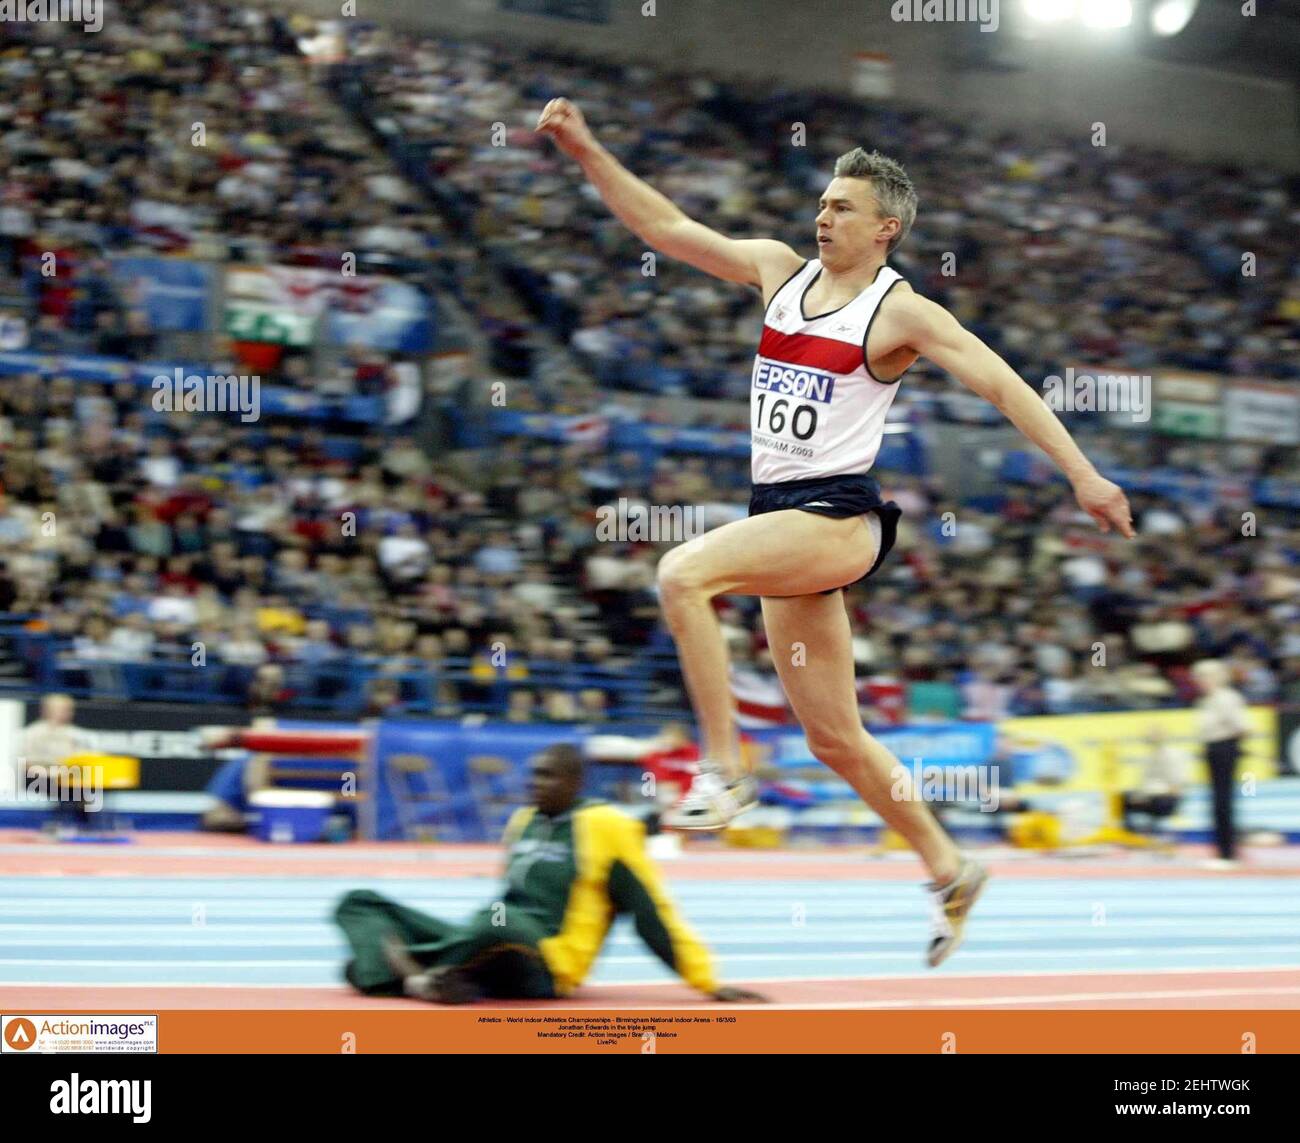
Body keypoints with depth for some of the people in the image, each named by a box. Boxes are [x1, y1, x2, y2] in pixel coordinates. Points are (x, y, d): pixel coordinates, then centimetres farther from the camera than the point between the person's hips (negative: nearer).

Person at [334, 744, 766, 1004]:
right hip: (488, 951, 8)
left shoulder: (605, 828, -3)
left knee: (503, 924, -44)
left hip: (543, 969, -8)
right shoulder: (522, 821, 19)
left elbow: (651, 913, -4)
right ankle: (419, 980, -32)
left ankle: (402, 968, -22)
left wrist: (709, 985, -8)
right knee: (359, 903, 0)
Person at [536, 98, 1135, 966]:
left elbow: (1003, 385, -8)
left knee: (683, 573, -29)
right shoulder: (782, 271, 11)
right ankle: (951, 870, 24)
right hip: (779, 513, 7)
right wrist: (585, 152, 7)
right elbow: (666, 227, 13)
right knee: (835, 740, 10)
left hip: (839, 518, -7)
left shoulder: (901, 312, -5)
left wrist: (1084, 476, -15)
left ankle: (724, 769, -19)